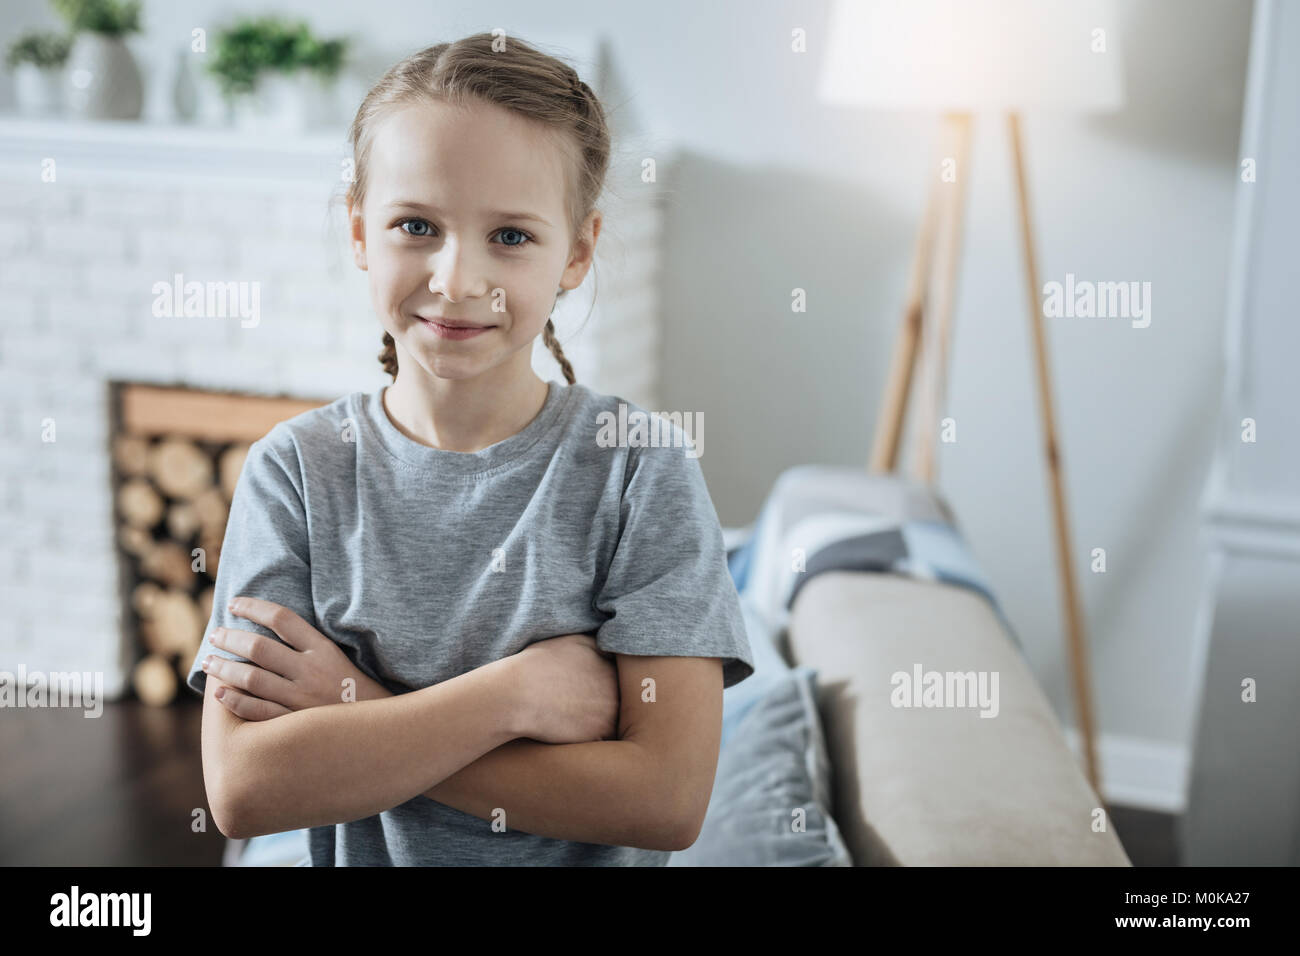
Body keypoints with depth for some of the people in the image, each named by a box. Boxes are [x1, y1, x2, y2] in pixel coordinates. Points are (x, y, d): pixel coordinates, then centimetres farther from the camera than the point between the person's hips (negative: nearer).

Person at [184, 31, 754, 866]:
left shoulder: (644, 466, -9)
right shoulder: (296, 471, -5)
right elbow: (241, 792, -12)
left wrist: (357, 710, -16)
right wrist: (521, 690, -19)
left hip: (593, 858, 0)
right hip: (366, 857, 1)